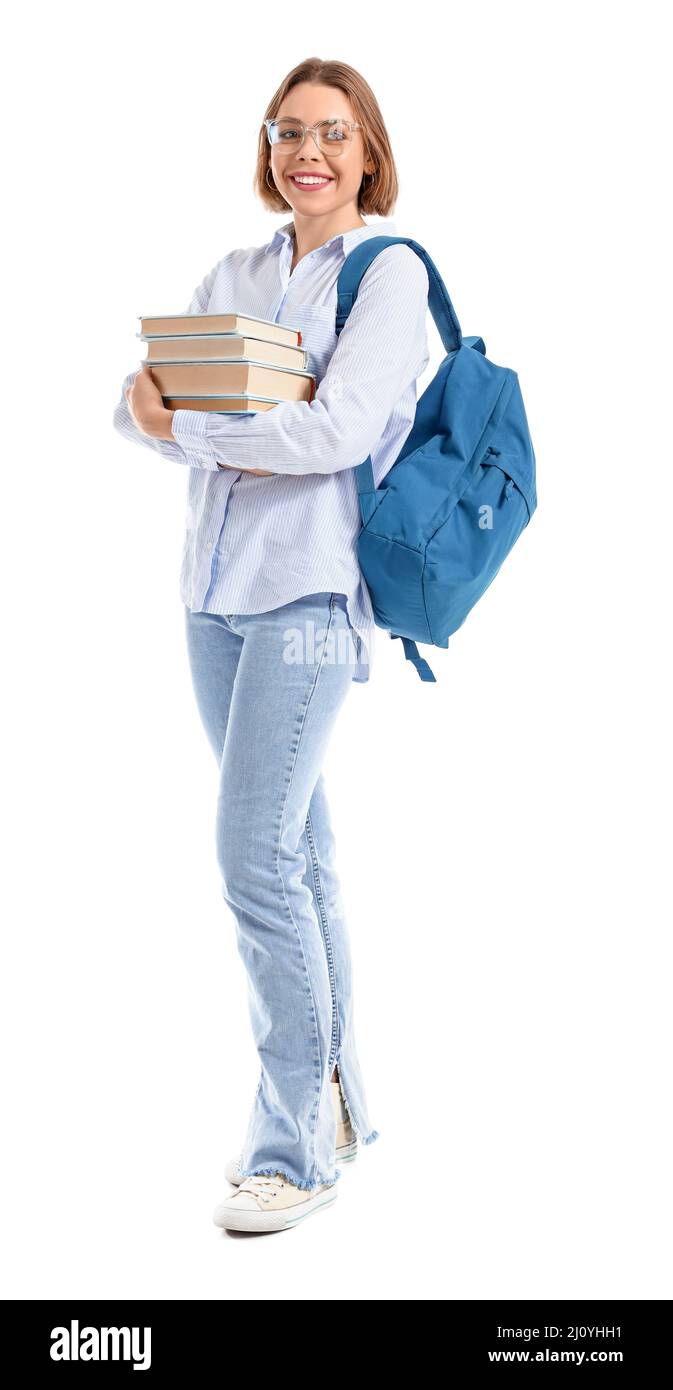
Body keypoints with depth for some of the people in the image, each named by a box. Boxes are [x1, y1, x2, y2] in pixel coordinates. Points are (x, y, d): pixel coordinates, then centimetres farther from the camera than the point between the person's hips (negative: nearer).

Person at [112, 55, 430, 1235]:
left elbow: (337, 431, -16)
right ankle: (330, 1107, 24)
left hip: (309, 593, -6)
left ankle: (298, 1147, 1)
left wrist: (181, 424, -11)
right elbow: (135, 398, 11)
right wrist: (147, 406, -12)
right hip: (217, 589, 6)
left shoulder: (390, 270, -2)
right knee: (294, 849, 11)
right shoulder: (236, 275, 17)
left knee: (256, 859, -12)